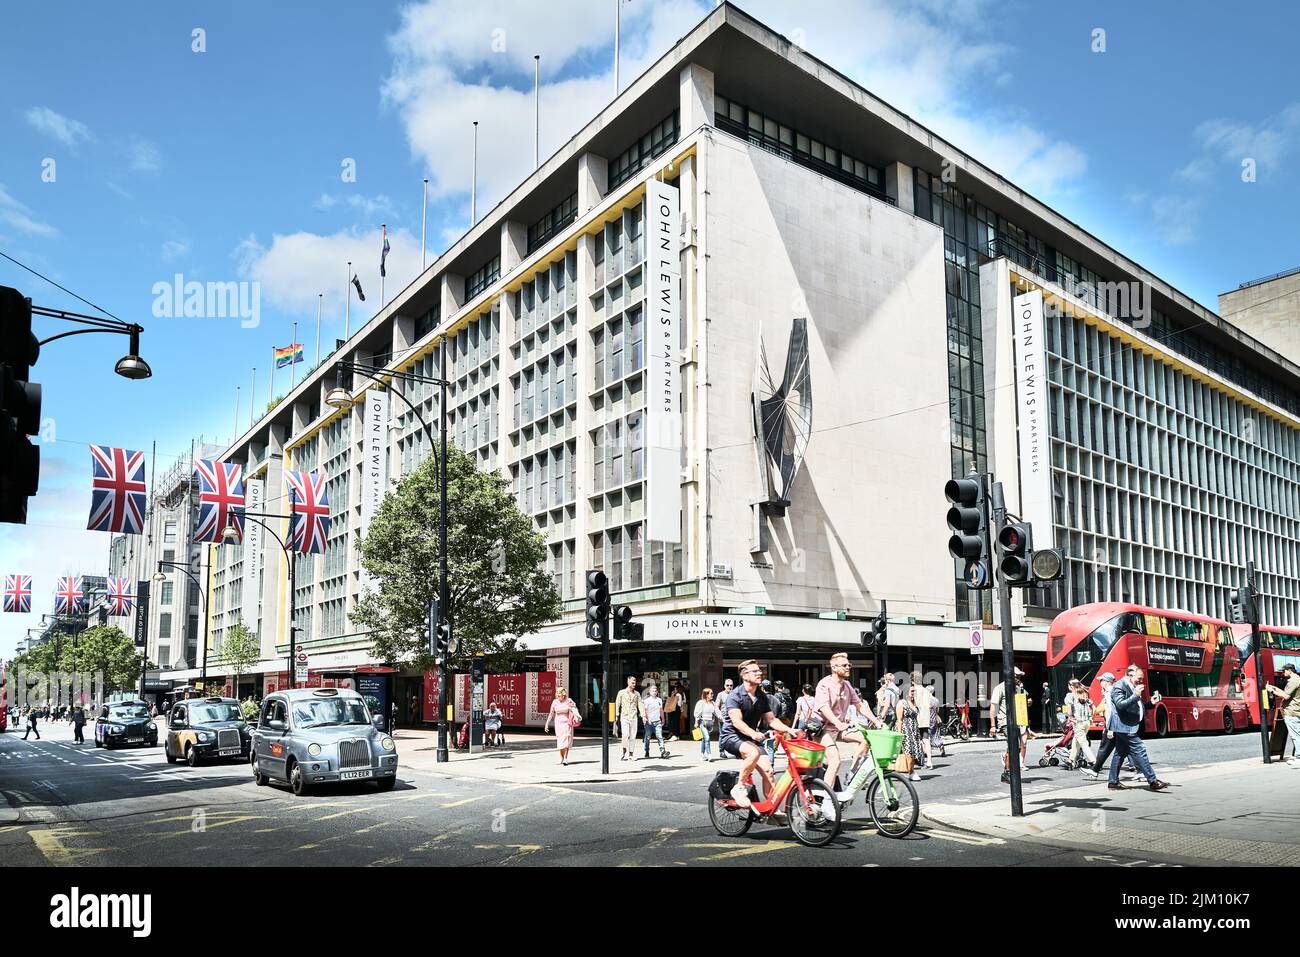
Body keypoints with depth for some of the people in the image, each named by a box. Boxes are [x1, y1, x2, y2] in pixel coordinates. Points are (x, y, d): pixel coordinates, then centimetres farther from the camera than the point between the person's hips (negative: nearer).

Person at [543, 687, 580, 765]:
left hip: (567, 723, -2)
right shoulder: (555, 702, 1)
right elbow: (551, 714, 8)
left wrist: (576, 716, -34)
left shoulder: (569, 701, -5)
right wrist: (547, 724, 9)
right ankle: (561, 757, 17)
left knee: (566, 739, -9)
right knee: (560, 740, 3)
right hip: (558, 723, 2)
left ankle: (565, 758, -5)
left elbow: (574, 709, -14)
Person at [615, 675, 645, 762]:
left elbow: (640, 705, 9)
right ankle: (625, 753, -4)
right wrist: (616, 715, -5)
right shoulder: (621, 693, 4)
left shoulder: (637, 694, 12)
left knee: (633, 736, 2)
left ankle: (631, 754, 9)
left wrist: (643, 716, -2)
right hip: (624, 717, -3)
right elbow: (617, 704, 4)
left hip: (634, 717, 3)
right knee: (626, 734, -17)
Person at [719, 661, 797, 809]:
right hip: (732, 737, -6)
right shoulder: (735, 696, -14)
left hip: (751, 738, 6)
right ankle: (739, 788, -19)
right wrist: (753, 733, -44)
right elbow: (737, 721, -26)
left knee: (767, 770, -11)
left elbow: (771, 720, 9)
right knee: (753, 752, -35)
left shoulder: (761, 697, 8)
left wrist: (790, 730, -9)